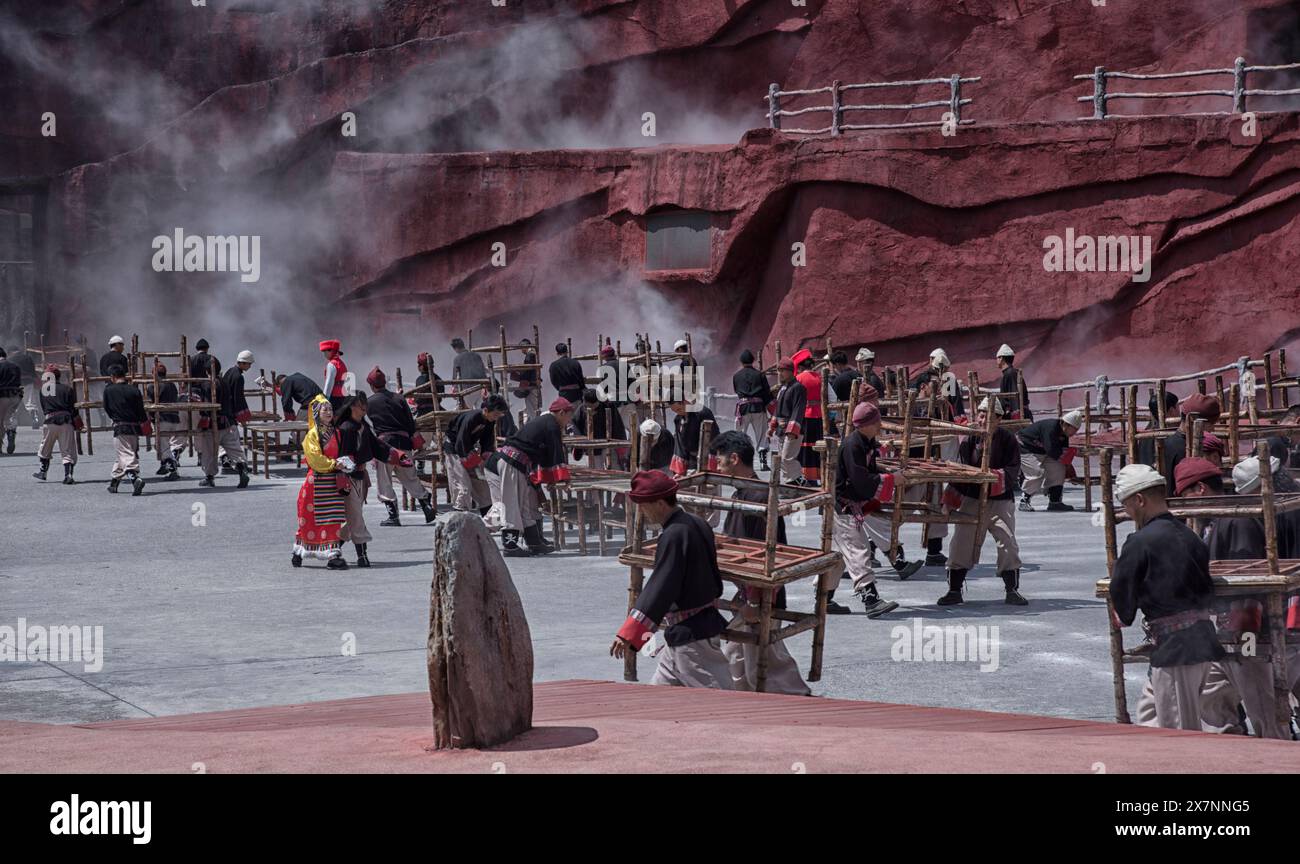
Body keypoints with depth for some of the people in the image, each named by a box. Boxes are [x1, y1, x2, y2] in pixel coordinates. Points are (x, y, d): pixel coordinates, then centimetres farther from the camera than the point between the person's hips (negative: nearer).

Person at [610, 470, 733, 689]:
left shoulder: (673, 536, -21)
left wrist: (629, 633, -26)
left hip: (691, 636, -10)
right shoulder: (698, 525, 7)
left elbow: (660, 589, -26)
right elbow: (715, 580, 17)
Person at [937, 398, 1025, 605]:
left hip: (1000, 501, -1)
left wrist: (1001, 478, -25)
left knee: (1008, 544, -6)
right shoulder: (969, 439, 2)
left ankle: (1012, 590, 6)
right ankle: (954, 590, 9)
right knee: (961, 543, 0)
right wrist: (952, 494, -5)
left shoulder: (1007, 439, -2)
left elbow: (1013, 468, -6)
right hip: (971, 500, 2)